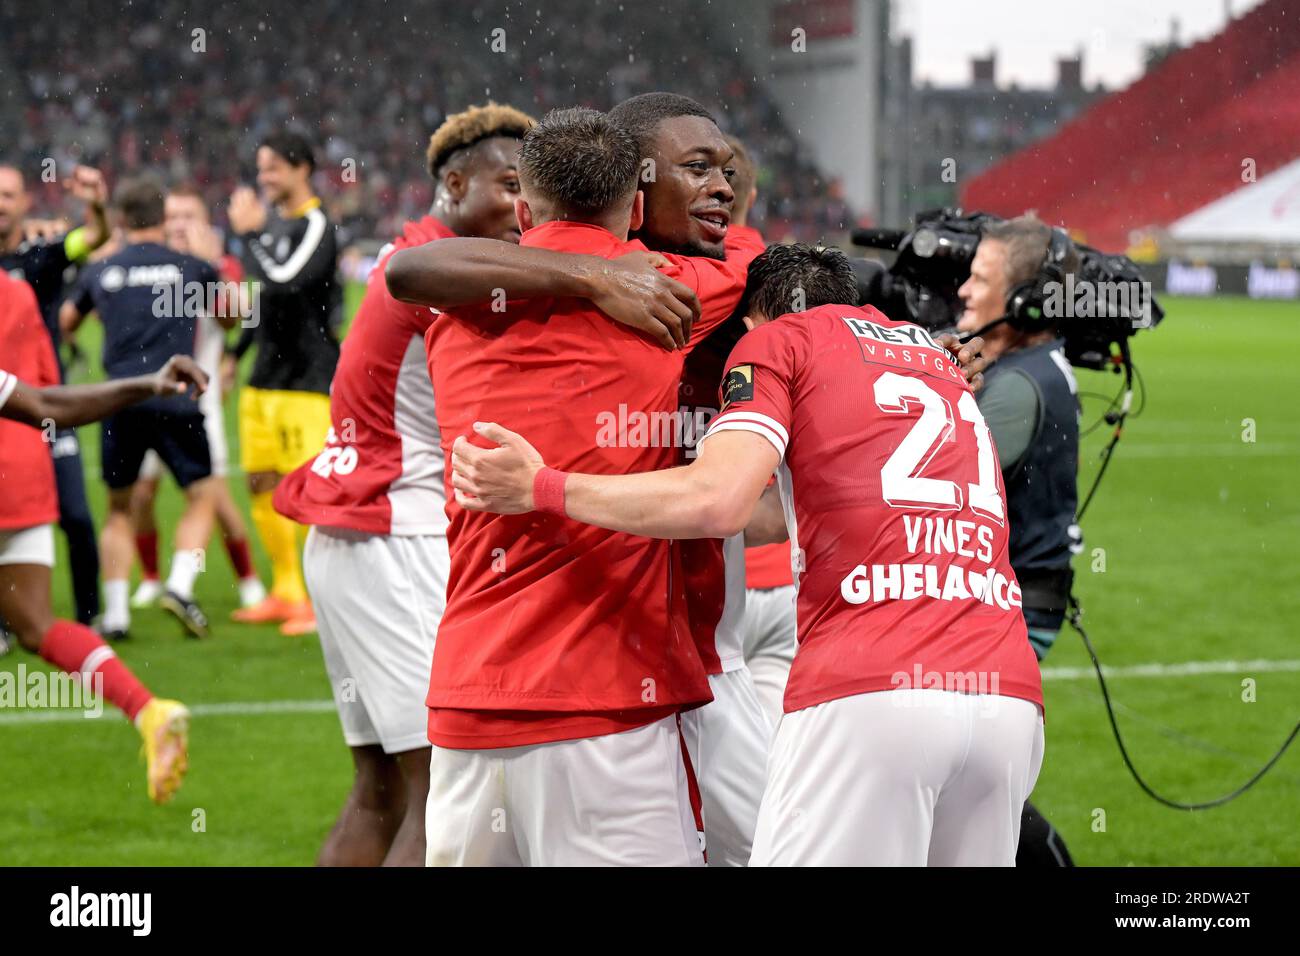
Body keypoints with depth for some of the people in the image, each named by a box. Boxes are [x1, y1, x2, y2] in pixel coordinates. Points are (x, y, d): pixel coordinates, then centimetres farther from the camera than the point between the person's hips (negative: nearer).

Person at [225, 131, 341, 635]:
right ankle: (286, 593, 20)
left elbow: (282, 284, -26)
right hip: (266, 377, 9)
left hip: (307, 382, -9)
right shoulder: (275, 222, 14)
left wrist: (249, 234, -16)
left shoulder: (317, 227, -12)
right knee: (262, 485, 11)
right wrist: (235, 353, 23)